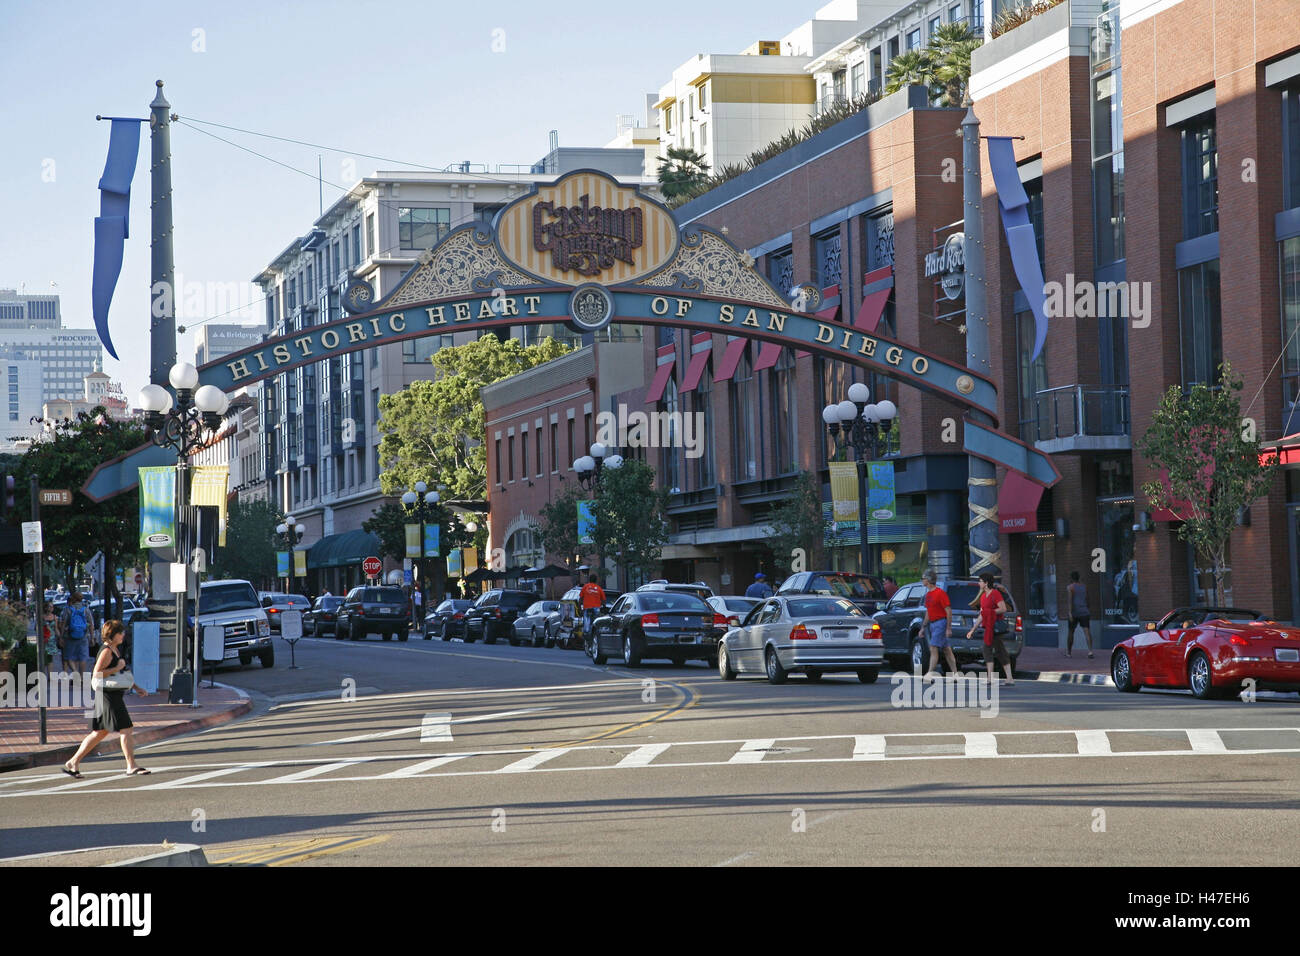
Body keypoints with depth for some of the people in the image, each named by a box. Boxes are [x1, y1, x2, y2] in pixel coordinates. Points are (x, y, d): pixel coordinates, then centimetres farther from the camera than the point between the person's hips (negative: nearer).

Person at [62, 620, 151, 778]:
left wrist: (136, 688, 21)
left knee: (99, 733, 12)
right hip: (108, 696, -10)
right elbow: (97, 675, -22)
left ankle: (73, 763, 16)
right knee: (126, 730, -8)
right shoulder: (106, 652, -14)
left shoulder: (116, 650, 17)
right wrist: (117, 668, -18)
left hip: (115, 696, 10)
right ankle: (132, 766, -4)